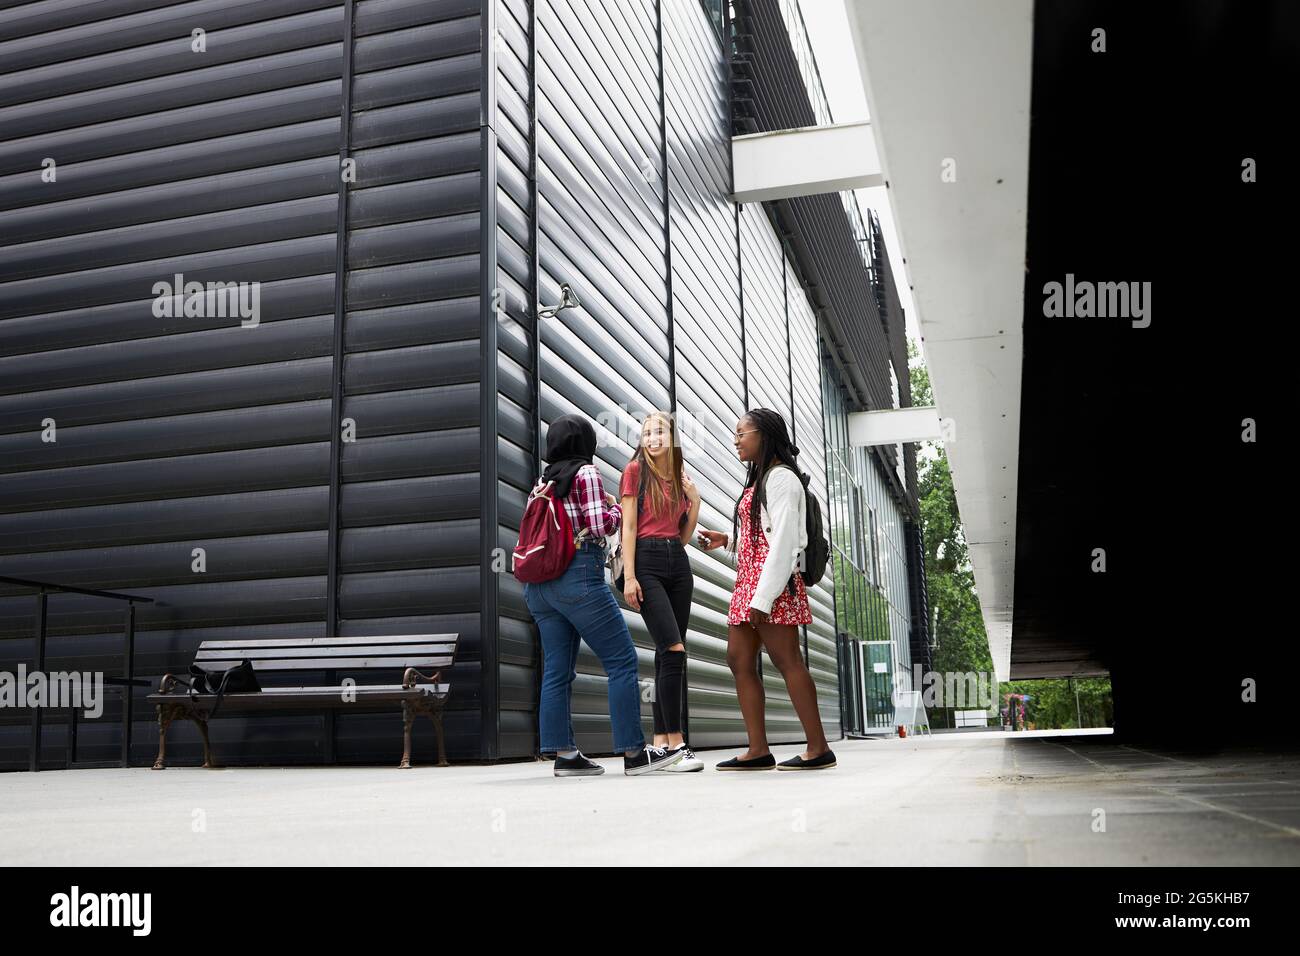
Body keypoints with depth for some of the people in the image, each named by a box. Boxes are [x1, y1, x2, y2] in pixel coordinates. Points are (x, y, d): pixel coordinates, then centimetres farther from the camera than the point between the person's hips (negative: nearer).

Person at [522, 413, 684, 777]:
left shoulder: (544, 481, 17)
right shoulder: (586, 473, -3)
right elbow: (600, 525, -10)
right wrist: (617, 508, 8)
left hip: (540, 581, 8)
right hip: (578, 576, -8)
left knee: (557, 670, 6)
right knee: (622, 660, -5)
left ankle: (564, 754, 5)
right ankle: (634, 752, -7)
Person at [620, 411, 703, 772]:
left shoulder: (680, 478, 15)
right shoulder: (636, 470, 0)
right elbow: (628, 525, -6)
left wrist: (695, 501, 3)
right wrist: (629, 576, -14)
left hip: (678, 563, 6)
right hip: (647, 561, -6)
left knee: (667, 655, 5)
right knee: (675, 650, -16)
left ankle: (660, 741, 9)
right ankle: (676, 743, -13)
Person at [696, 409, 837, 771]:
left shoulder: (780, 477, -8)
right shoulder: (759, 480, 22)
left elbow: (783, 540, -16)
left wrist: (763, 598, -22)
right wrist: (726, 540, 18)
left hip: (772, 580, -10)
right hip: (748, 581, 10)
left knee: (786, 660, -10)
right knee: (739, 660, 6)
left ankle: (818, 748, -6)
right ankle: (758, 749, 7)